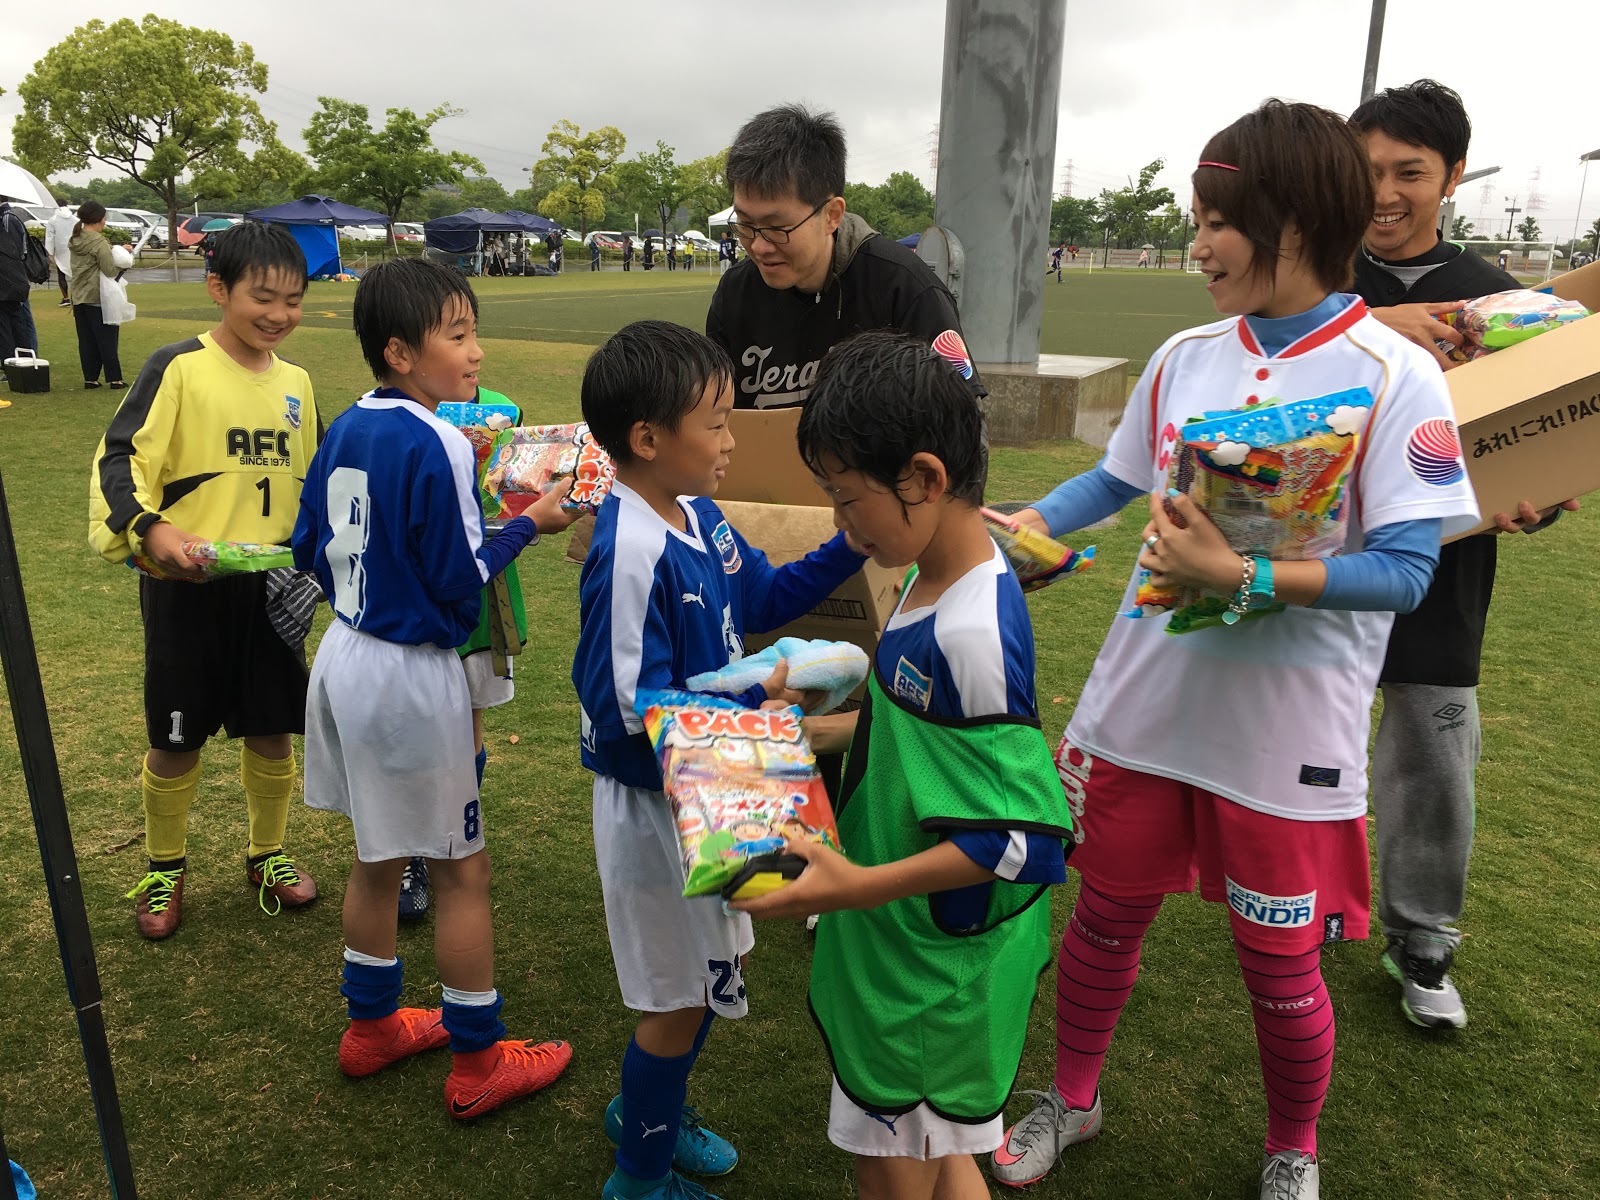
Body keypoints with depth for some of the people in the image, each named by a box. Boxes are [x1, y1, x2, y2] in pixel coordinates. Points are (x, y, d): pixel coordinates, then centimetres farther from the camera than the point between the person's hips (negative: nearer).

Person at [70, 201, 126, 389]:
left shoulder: (74, 241, 9)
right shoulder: (99, 242, -15)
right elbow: (110, 271, -17)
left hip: (78, 297, 7)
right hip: (97, 298, -7)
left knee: (86, 340, 10)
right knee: (107, 339, -1)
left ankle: (90, 378, 12)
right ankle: (114, 379, 1)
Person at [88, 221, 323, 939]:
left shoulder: (295, 382, 8)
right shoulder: (178, 368, -10)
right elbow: (119, 459, -14)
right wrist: (150, 528, -31)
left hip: (270, 587, 5)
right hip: (185, 586, -4)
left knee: (272, 731, 12)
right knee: (176, 740, 9)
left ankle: (267, 856, 33)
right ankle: (164, 868, 31)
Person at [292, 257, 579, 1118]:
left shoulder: (345, 430, 4)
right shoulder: (434, 445, -20)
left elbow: (309, 547, 11)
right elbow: (460, 582, -18)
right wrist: (529, 524, -7)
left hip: (345, 655, 9)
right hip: (413, 675, -8)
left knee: (377, 856, 22)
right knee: (462, 868, 6)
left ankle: (371, 1025, 39)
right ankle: (477, 1064, 20)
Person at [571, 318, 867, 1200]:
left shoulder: (698, 517, -1)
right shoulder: (632, 555, -29)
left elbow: (762, 597, 12)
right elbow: (632, 712, -28)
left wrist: (852, 547, 2)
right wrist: (757, 696, -26)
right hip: (653, 803, -9)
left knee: (706, 976, 25)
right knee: (678, 998, 10)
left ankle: (647, 1111, 50)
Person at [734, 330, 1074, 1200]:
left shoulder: (974, 634, -31)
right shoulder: (935, 584, -1)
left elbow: (1026, 838, -29)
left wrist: (858, 887, -30)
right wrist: (818, 731, 10)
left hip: (935, 959, -8)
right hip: (914, 938, 8)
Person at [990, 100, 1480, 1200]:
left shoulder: (1395, 377, -12)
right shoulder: (1186, 357, 2)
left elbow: (1404, 572, -16)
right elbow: (1116, 481, 15)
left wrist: (1239, 574, -26)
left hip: (1285, 731, -4)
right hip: (1145, 703, 4)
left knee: (1280, 964, 13)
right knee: (1106, 916, 18)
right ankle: (1072, 1100, 44)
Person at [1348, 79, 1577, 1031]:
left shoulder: (1494, 296, 5)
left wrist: (1531, 505, -14)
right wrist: (1372, 323, -32)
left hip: (1439, 570, 1)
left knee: (1437, 764, 8)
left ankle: (1422, 944, 28)